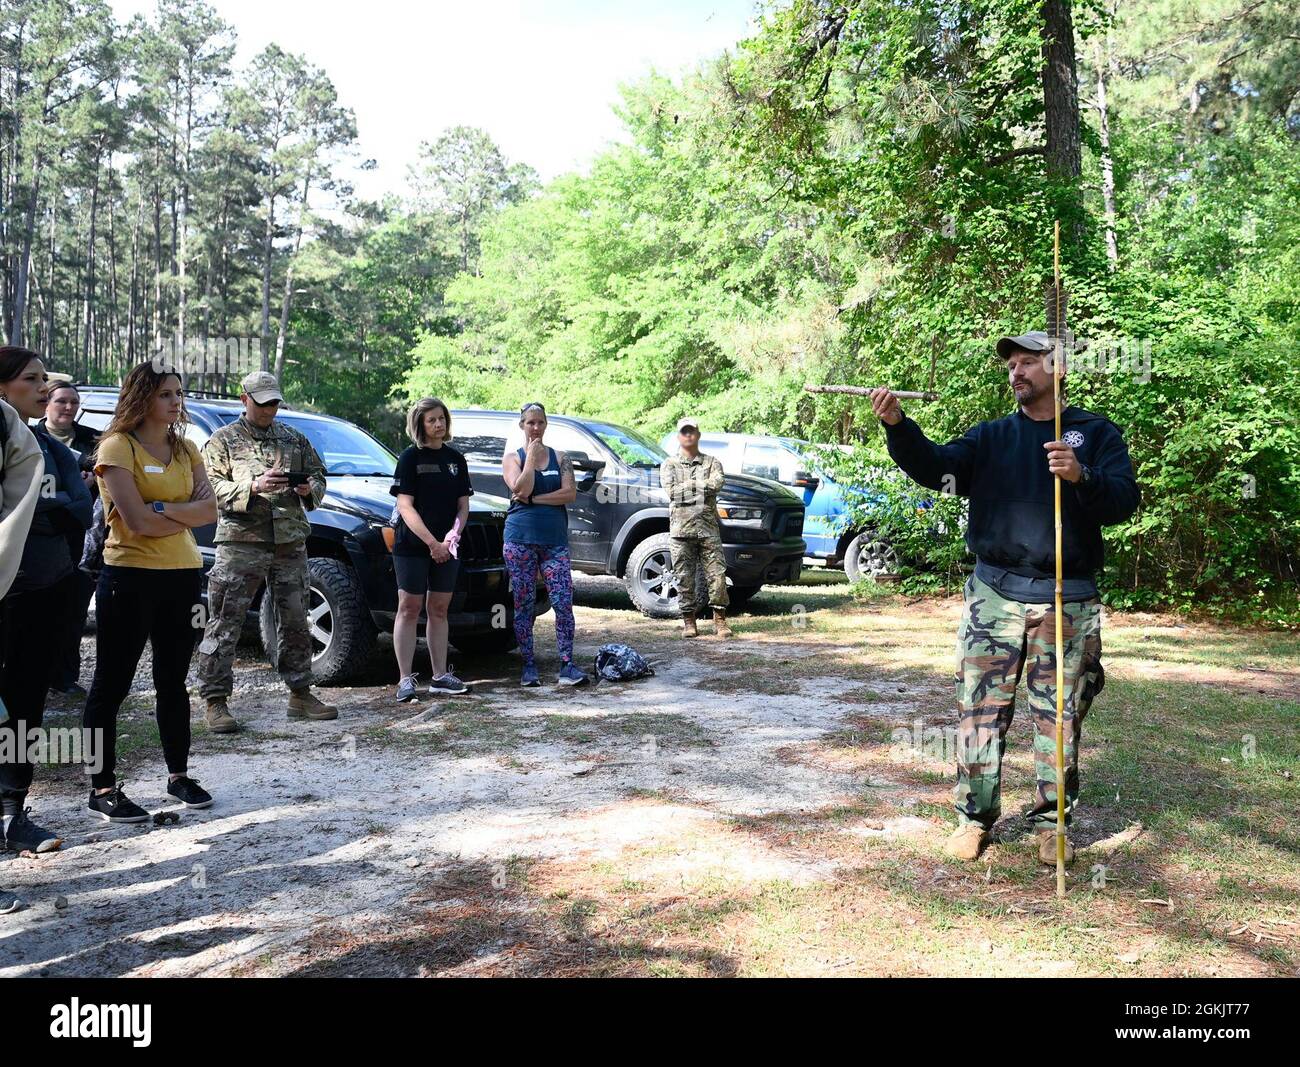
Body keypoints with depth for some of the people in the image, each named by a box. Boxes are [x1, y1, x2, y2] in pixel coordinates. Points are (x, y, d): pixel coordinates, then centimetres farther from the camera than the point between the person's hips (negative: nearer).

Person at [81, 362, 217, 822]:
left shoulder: (185, 450, 11)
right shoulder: (118, 447, -8)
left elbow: (210, 511, -2)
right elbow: (138, 521, -18)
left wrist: (162, 509, -16)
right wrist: (188, 515, -5)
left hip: (183, 576, 6)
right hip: (130, 576, -6)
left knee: (173, 681, 14)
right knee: (111, 685, 3)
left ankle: (179, 776, 25)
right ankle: (102, 789, 11)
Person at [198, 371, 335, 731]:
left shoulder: (295, 439, 16)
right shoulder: (223, 440, 4)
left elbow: (319, 475, 20)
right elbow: (212, 487, -6)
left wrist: (310, 489, -3)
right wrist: (253, 487, -21)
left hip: (291, 543, 4)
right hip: (241, 542, -4)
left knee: (295, 621, 10)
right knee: (225, 624, -4)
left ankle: (300, 694, 20)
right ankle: (216, 701, 3)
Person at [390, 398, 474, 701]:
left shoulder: (456, 459, 11)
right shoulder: (410, 458, -4)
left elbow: (463, 505, 12)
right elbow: (405, 506, -10)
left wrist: (454, 534, -8)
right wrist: (432, 542, -17)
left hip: (446, 549, 5)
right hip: (412, 547, -5)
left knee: (439, 610, 9)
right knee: (409, 608, -1)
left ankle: (440, 676, 15)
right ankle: (405, 679, 2)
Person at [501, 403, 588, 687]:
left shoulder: (559, 458, 12)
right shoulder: (512, 458, 7)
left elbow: (570, 493, -2)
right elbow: (520, 490, -11)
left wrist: (533, 499, -9)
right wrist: (531, 456, -7)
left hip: (555, 540, 1)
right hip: (520, 539, -1)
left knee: (564, 603, -7)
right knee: (523, 605, 3)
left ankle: (567, 666, -3)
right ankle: (529, 667, 12)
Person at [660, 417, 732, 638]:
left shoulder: (711, 462, 13)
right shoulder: (669, 464, 11)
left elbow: (716, 483, -7)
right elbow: (671, 490, -7)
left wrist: (687, 486, -4)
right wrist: (702, 486, -3)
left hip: (708, 527, 1)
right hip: (681, 527, 0)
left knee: (717, 574, -4)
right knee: (685, 577, 1)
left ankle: (720, 620, 4)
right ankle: (688, 622, 9)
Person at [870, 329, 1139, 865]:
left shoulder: (1096, 433, 8)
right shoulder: (992, 436, 13)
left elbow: (1124, 500, -4)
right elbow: (936, 467, -4)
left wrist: (1082, 477, -23)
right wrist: (897, 425, -21)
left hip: (1067, 600, -1)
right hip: (994, 595, 1)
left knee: (1059, 716, 6)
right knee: (980, 710, 2)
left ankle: (1051, 821, 19)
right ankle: (974, 816, 13)